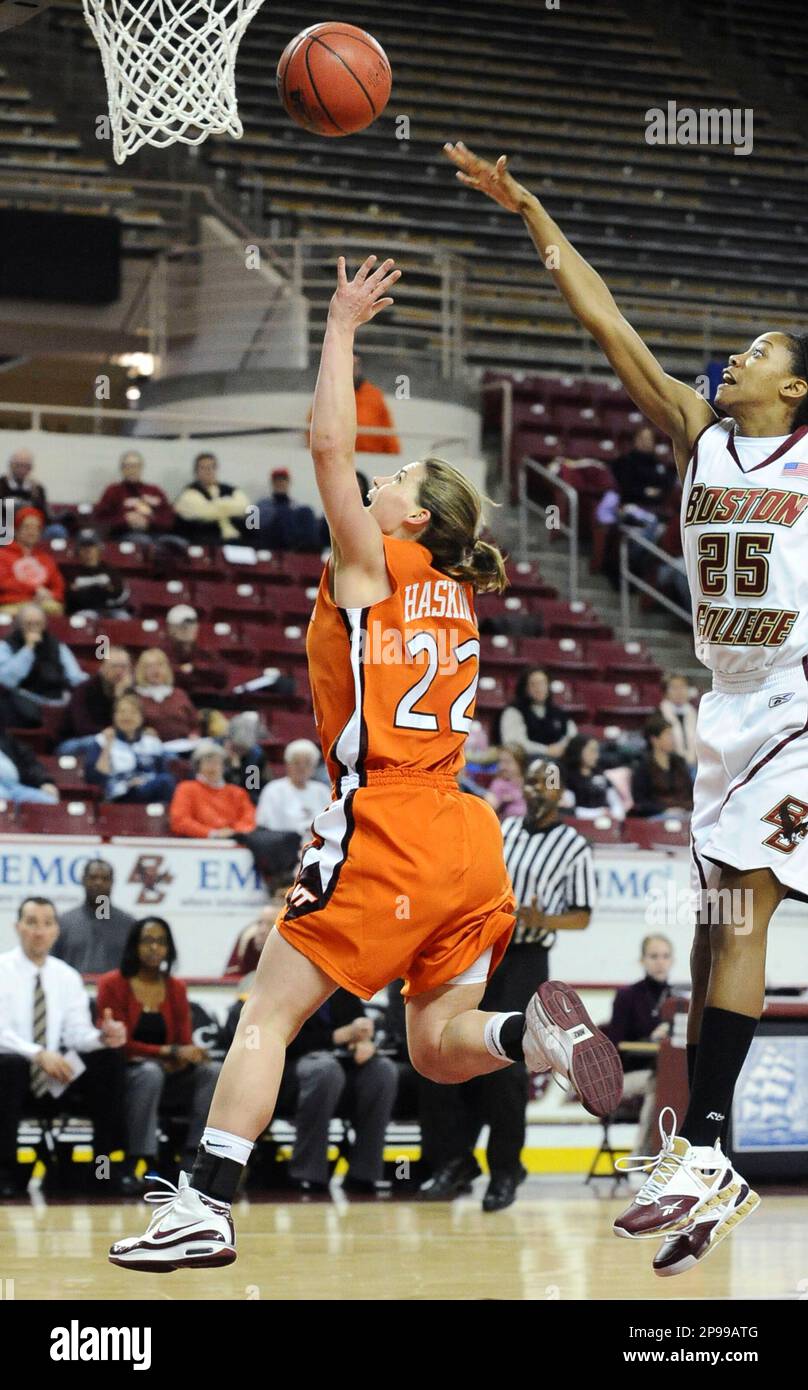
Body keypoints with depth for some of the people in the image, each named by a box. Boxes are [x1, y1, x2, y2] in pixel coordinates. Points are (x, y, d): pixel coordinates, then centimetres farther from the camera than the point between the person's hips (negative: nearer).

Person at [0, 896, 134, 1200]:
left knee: (110, 1057, -16)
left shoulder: (67, 976, 7)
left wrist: (103, 1036, -22)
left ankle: (109, 1163, -10)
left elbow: (76, 1033, 1)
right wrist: (39, 1054, -35)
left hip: (53, 1076, 5)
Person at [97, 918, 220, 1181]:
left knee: (212, 1071, -23)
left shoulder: (176, 989, 10)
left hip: (170, 1074, 4)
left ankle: (195, 1157, -28)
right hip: (123, 1075, -4)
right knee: (150, 1072, -38)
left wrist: (185, 1056, -19)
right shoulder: (113, 984, -3)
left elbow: (185, 1043, 7)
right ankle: (136, 1163, -37)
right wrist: (169, 1051, -21)